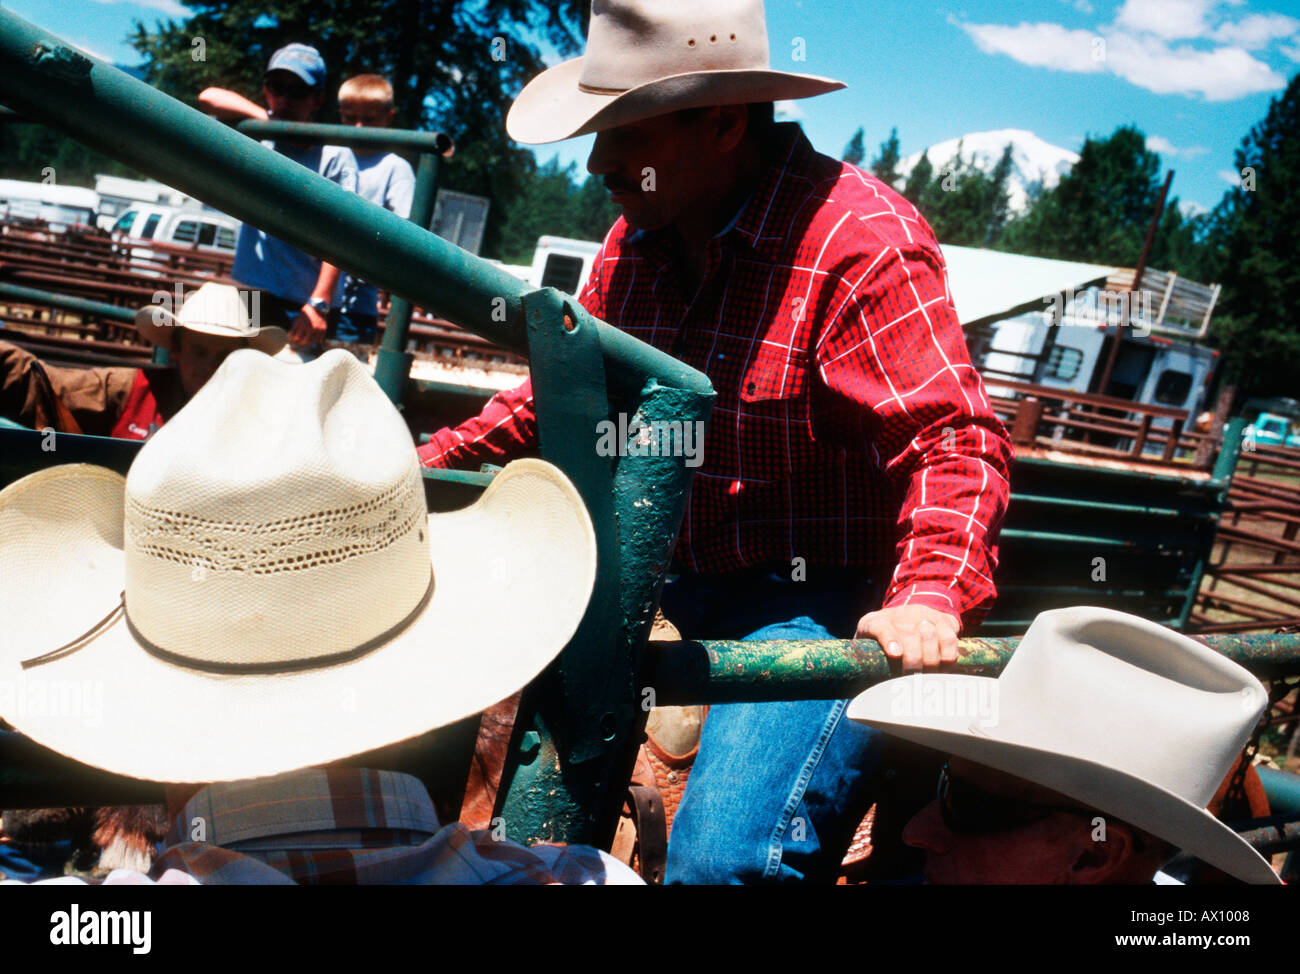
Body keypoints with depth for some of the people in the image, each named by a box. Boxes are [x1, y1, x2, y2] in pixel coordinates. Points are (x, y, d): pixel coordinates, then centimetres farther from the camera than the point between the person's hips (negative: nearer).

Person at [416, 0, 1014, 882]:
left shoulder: (863, 243, -18)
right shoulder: (642, 232, 7)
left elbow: (957, 443, -20)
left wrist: (930, 597, -35)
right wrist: (430, 464, 11)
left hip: (820, 603, -8)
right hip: (668, 575, 8)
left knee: (725, 854, -23)